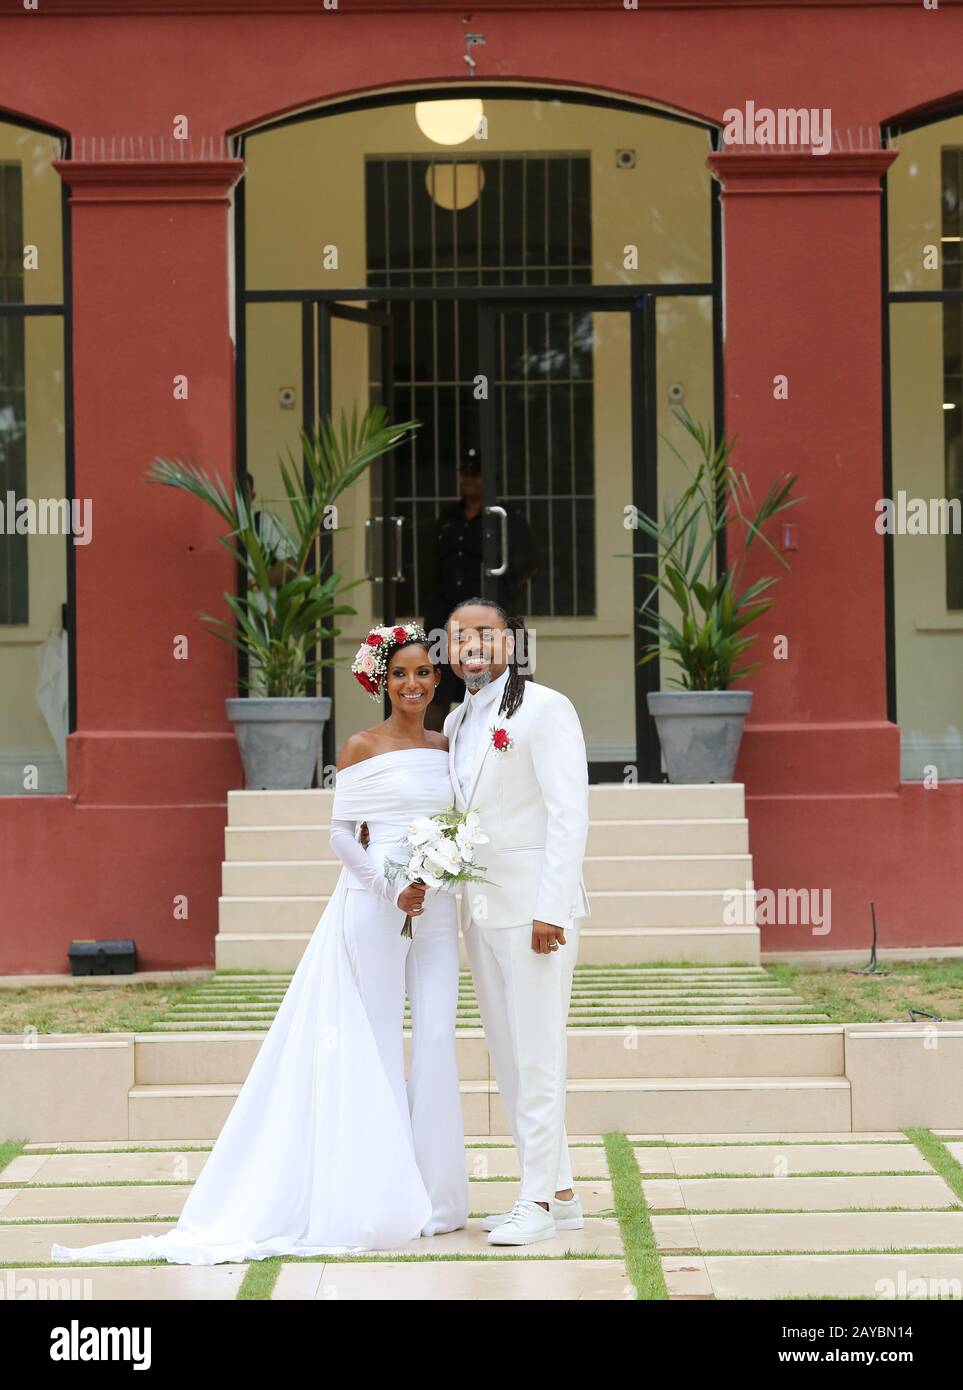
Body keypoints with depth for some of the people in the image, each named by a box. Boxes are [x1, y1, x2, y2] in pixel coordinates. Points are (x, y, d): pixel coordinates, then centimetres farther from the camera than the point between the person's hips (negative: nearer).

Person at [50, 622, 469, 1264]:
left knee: (437, 1039, 2)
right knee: (375, 1047, -1)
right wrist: (390, 887, -14)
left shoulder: (448, 746, 11)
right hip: (376, 905, -4)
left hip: (436, 906, 5)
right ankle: (374, 1194, 4)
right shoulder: (363, 748, -3)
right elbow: (342, 832, -6)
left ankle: (431, 1193, 10)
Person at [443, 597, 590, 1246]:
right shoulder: (456, 722, 15)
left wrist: (550, 909, -19)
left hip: (534, 905, -8)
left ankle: (539, 1201, 0)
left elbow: (569, 811, -14)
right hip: (481, 908, 8)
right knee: (509, 1059, 10)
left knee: (537, 1056, -6)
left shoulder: (545, 708, -8)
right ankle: (560, 1192, 18)